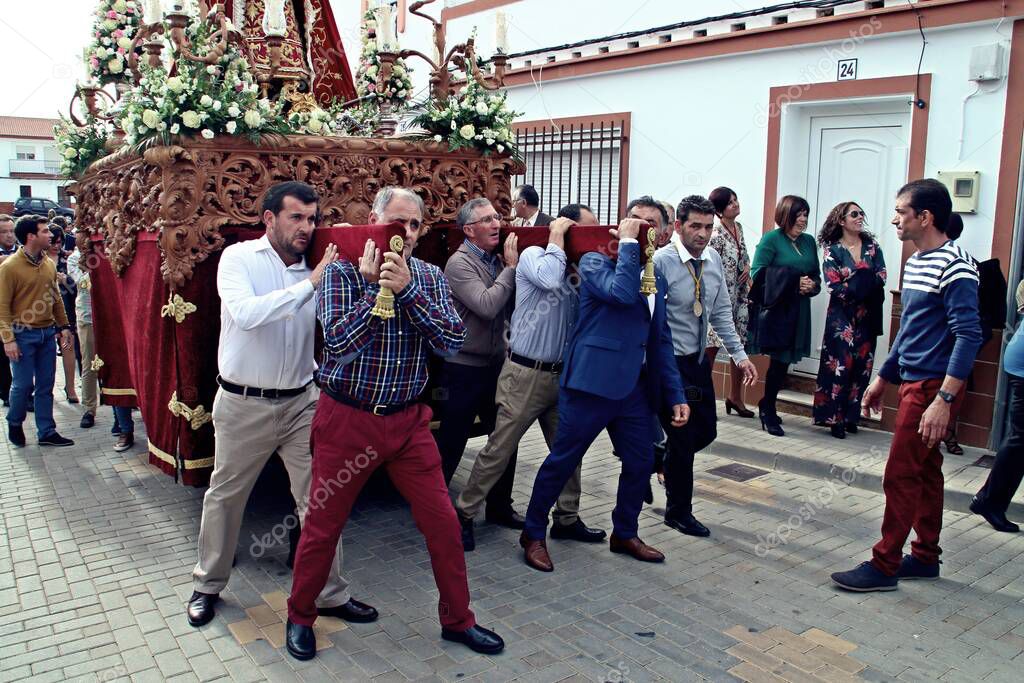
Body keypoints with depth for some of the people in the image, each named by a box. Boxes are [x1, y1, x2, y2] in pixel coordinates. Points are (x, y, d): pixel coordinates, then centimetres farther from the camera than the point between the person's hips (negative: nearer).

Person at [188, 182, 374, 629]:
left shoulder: (314, 268, 2)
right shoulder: (239, 258, -9)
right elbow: (245, 313, -29)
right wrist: (309, 283, -29)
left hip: (301, 401, 3)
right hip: (244, 404, -3)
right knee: (224, 496, 14)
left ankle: (330, 594, 19)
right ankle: (207, 585, 36)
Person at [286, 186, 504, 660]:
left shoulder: (429, 278, 2)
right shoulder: (342, 272, -7)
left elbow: (452, 342, -12)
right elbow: (338, 344, -18)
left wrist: (407, 290, -21)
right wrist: (374, 288, -20)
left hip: (408, 421, 3)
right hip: (346, 419, -2)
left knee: (442, 522, 5)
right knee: (322, 526, 9)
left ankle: (457, 620, 24)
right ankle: (299, 617, 33)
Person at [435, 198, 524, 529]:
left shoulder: (498, 261, 7)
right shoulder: (460, 263, -13)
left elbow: (513, 307, 4)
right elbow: (486, 305, -26)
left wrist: (512, 265, -6)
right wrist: (510, 268, -16)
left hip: (495, 364, 7)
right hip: (464, 368, -7)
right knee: (450, 446, 4)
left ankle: (500, 507, 30)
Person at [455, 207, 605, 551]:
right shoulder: (534, 254, -7)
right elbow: (549, 280, -30)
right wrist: (557, 237, -15)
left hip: (560, 375, 7)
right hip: (526, 374, -7)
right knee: (499, 450, -1)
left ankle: (567, 518, 27)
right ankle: (464, 513, 14)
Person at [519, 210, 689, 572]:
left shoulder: (656, 280, 16)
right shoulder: (595, 261, -3)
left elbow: (661, 342, 16)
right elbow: (622, 292, -25)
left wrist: (676, 396, 10)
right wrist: (628, 243, -14)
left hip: (636, 387, 7)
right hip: (592, 382, -7)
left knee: (641, 462, 11)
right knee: (562, 461, 3)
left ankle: (625, 533, 32)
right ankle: (534, 534, 20)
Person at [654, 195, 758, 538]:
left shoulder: (714, 260, 3)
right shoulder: (661, 261, -19)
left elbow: (722, 311, 11)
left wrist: (739, 354, 8)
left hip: (699, 359, 7)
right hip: (670, 361, -7)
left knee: (706, 431, 14)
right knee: (683, 436, 3)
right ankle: (678, 512, 23)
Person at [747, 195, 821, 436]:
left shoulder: (809, 241, 15)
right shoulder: (771, 239, -5)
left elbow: (816, 274, 19)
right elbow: (757, 272, -13)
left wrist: (812, 285, -6)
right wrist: (793, 283, -17)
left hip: (799, 312, 6)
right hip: (776, 310, -6)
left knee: (784, 362, 7)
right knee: (779, 360, -4)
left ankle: (766, 405, 25)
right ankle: (769, 412, 11)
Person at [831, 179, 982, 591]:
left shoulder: (954, 267, -17)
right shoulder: (915, 262, 13)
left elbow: (969, 336, -22)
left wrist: (944, 399, -27)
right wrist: (882, 379, 22)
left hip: (932, 388, -9)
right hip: (913, 383, 9)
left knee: (901, 475, -3)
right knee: (924, 472, 16)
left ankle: (884, 565, 7)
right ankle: (925, 557, 28)